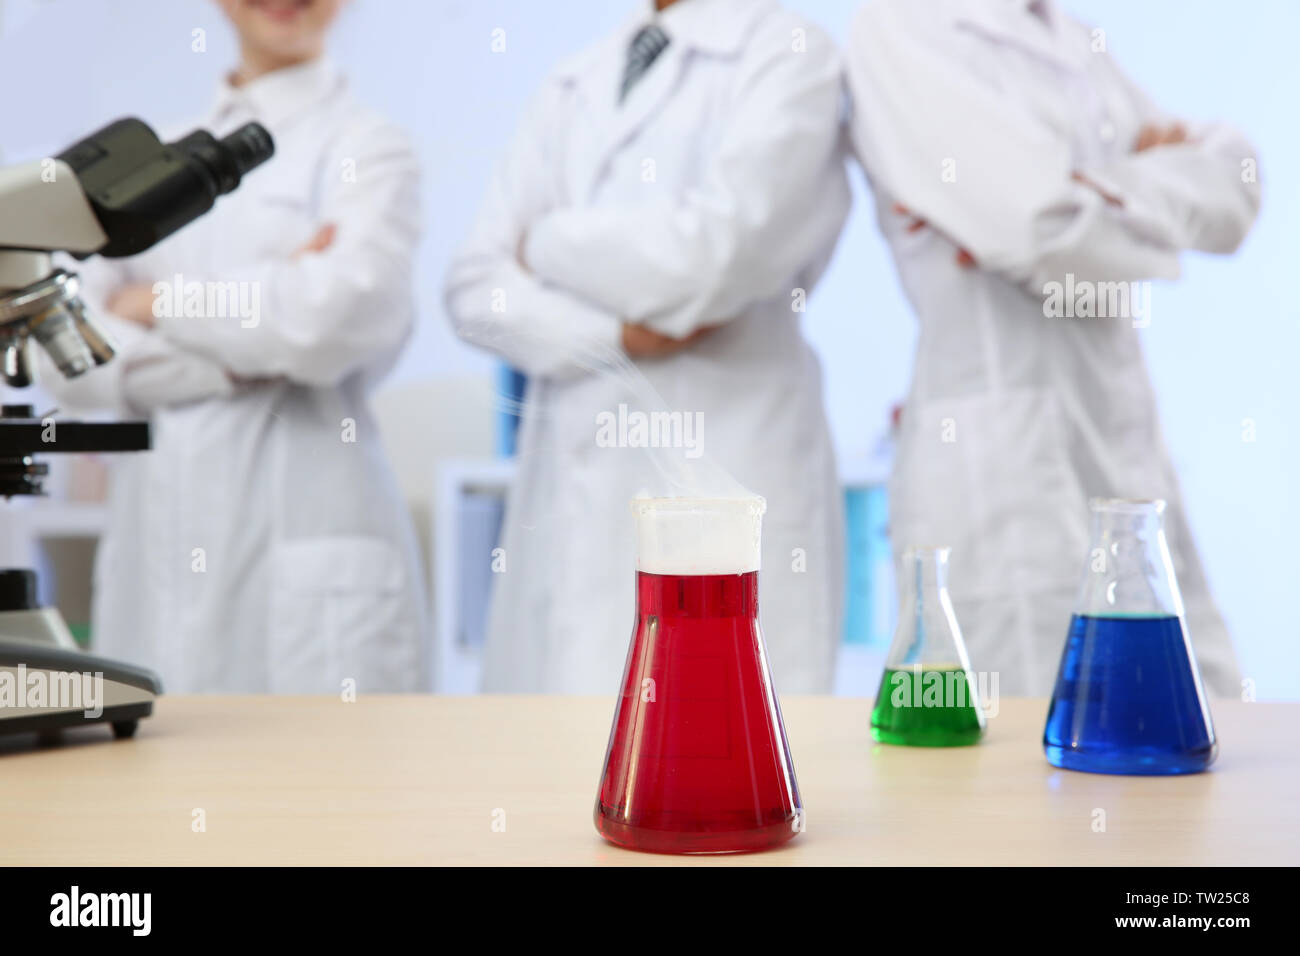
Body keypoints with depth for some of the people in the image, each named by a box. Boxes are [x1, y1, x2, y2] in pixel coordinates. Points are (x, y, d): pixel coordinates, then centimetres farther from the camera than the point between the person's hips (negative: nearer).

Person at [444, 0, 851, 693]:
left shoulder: (789, 57, 1)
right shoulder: (573, 86, 18)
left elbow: (710, 253, -14)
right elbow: (476, 286, 9)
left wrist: (548, 243, 2)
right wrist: (612, 334, -8)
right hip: (568, 478, 5)